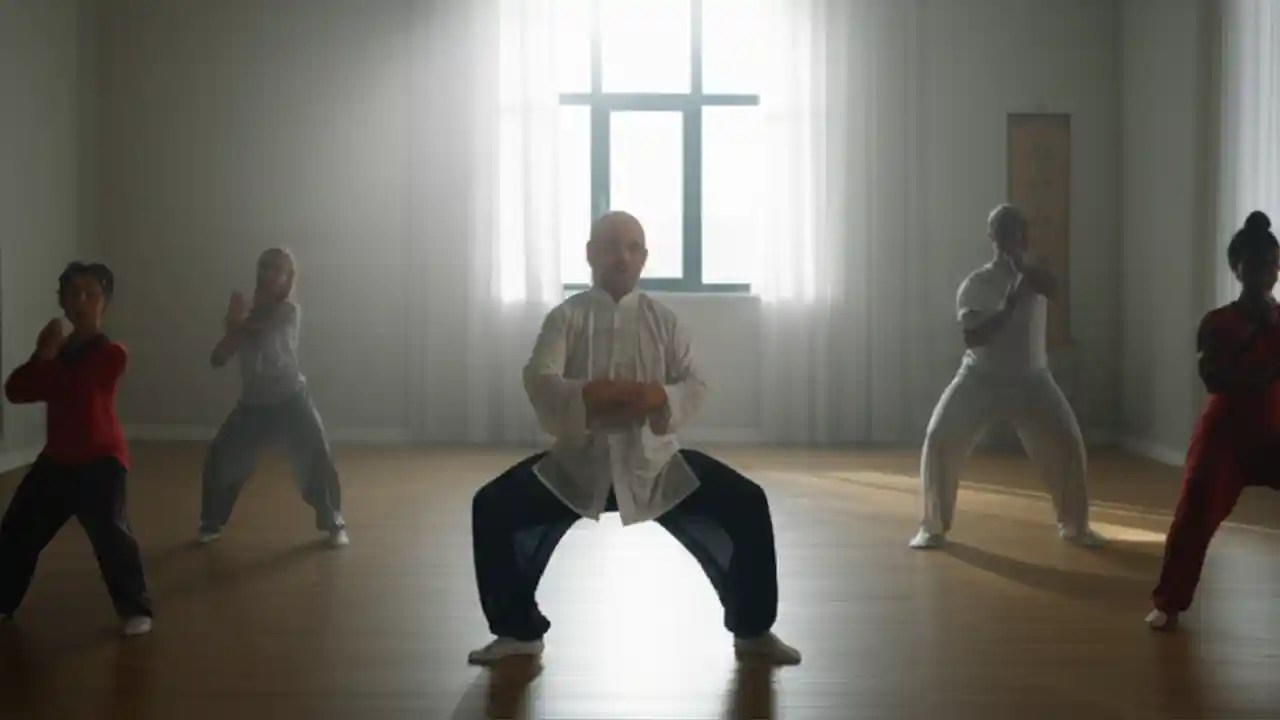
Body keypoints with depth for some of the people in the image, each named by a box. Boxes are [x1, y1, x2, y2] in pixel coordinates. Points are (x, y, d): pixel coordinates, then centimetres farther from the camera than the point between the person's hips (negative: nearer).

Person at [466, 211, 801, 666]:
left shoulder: (663, 320, 4)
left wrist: (660, 398, -30)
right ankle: (519, 632, 5)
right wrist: (592, 396, -36)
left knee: (747, 505, -14)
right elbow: (540, 383, -17)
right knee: (493, 508, -16)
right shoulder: (566, 317, -1)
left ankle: (752, 630, 6)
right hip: (578, 461, 0)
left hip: (654, 461, 1)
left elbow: (693, 386, -6)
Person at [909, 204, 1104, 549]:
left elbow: (1051, 288, -25)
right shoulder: (975, 283, -8)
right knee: (940, 442, -15)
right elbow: (971, 337, -18)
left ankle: (1075, 525, 15)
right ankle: (933, 527, -1)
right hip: (981, 379, -2)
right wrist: (1007, 309, -27)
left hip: (1031, 381, 2)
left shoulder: (1033, 277, -1)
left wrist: (1018, 261, -30)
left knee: (1067, 445, -7)